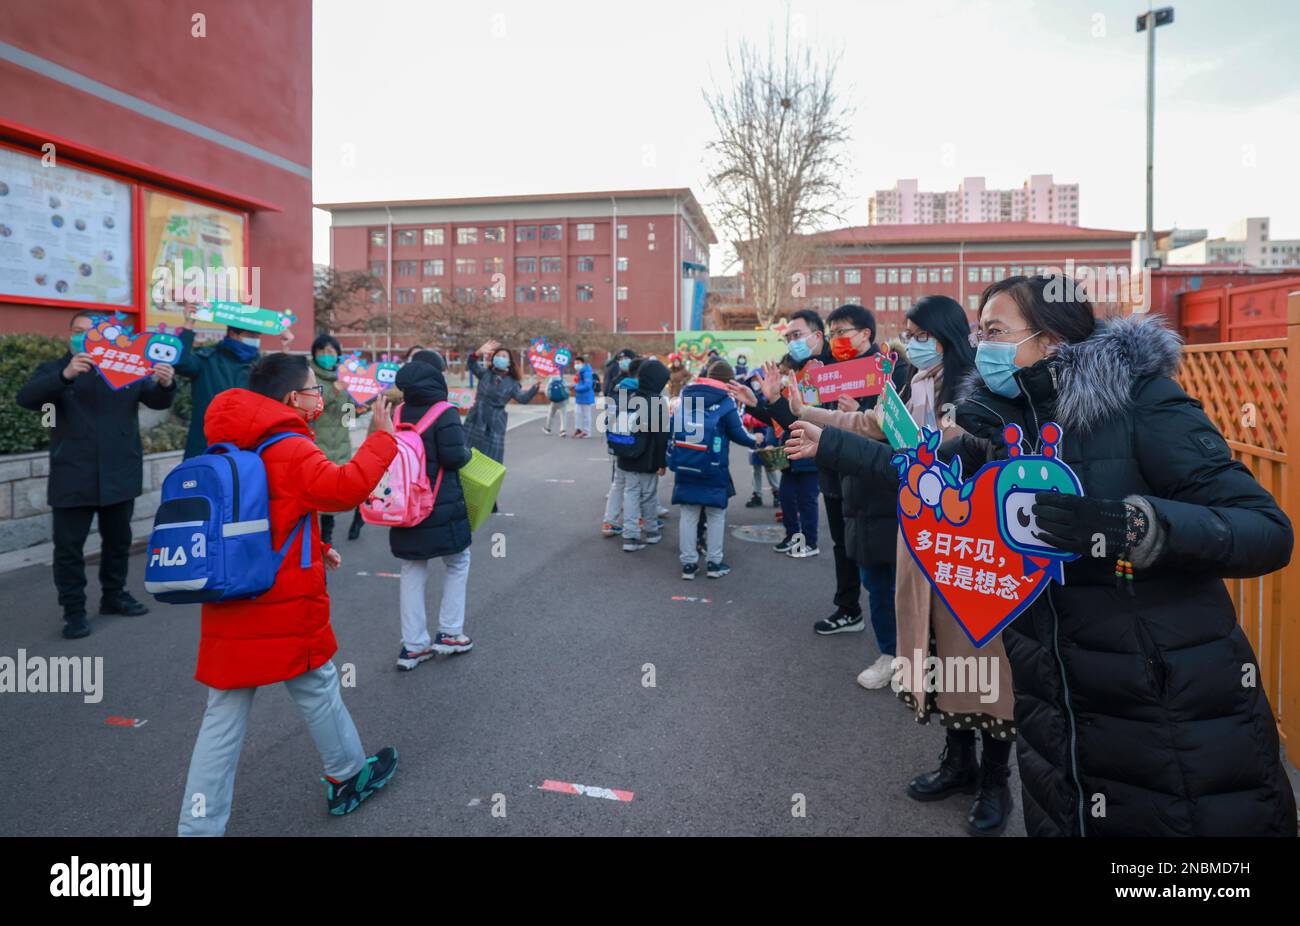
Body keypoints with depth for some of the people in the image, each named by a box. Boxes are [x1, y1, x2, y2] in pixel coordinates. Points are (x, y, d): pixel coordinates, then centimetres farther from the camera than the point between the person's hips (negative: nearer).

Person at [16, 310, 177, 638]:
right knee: (69, 546, 1)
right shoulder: (53, 370, 3)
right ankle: (74, 611, 11)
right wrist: (65, 375, -32)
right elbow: (25, 398, -14)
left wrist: (165, 384, -26)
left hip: (119, 475, 2)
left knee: (118, 541, 15)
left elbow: (156, 401, -1)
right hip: (72, 478, -2)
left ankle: (113, 596, 30)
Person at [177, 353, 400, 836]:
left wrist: (315, 549, 19)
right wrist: (382, 437, -18)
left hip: (229, 609, 7)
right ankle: (349, 777, 35)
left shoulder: (232, 449, 12)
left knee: (224, 717, 9)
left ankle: (198, 826, 14)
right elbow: (345, 488, -29)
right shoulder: (291, 451, -16)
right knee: (318, 690, 14)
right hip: (286, 609, -7)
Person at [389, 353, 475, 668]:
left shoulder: (397, 414, 3)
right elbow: (454, 456, -20)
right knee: (458, 563, 15)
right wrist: (467, 453, 1)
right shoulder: (444, 413, -13)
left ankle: (413, 646, 15)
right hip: (442, 506, -5)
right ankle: (449, 633, 17)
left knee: (412, 572, 12)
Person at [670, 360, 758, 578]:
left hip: (685, 466, 4)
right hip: (713, 468, -4)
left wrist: (673, 458, 15)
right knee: (716, 515, 10)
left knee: (688, 514, 9)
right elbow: (737, 433, -3)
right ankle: (714, 562, 14)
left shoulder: (686, 395, 8)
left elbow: (674, 426, 9)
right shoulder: (725, 400, -7)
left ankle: (688, 563, 11)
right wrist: (755, 442, 15)